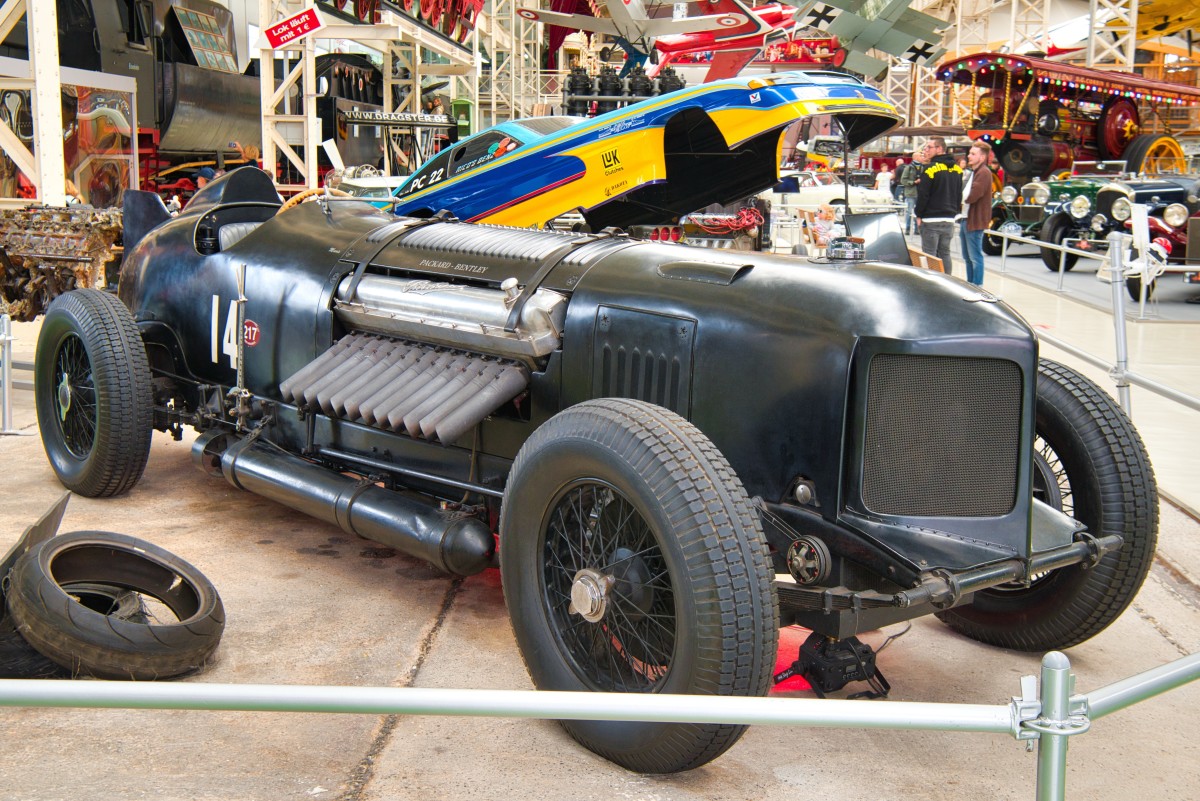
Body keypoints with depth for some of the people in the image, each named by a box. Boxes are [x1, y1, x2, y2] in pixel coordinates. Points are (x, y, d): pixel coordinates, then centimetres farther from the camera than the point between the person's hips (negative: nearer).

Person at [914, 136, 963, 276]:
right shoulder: (957, 169, 10)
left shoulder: (931, 168, -13)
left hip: (931, 219, -7)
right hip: (949, 220, 7)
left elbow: (923, 195, -14)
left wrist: (919, 214, -4)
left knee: (930, 254, -3)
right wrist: (954, 211, 20)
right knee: (945, 253, 13)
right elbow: (959, 195, 15)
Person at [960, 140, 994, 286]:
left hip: (975, 220, -10)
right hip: (966, 218, 10)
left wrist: (960, 199, -6)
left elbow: (972, 195, -22)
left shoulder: (984, 173, -14)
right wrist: (961, 201, -3)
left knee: (975, 257, -5)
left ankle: (977, 287, -1)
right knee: (967, 256, 16)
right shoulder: (971, 171, 17)